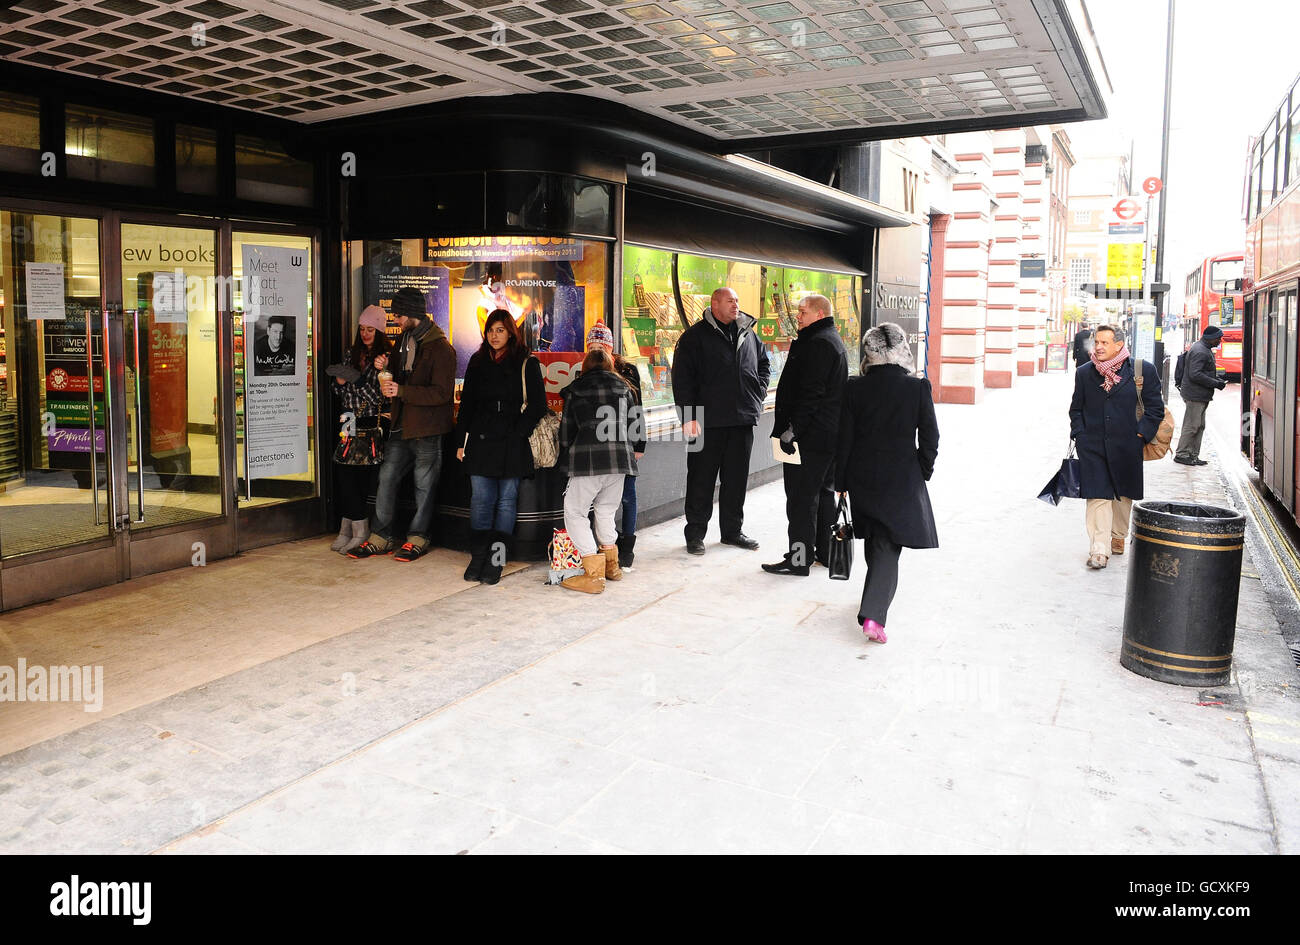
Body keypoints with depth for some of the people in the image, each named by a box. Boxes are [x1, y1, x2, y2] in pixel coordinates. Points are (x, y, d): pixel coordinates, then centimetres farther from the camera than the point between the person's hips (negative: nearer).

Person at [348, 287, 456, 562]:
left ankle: (417, 538, 17)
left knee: (424, 486, 4)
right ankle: (380, 538, 16)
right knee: (387, 478, 8)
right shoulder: (404, 341, 14)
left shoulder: (440, 348, -13)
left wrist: (402, 391, -24)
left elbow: (441, 393, -21)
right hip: (401, 426, 8)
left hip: (427, 429, -8)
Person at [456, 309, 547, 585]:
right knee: (480, 500, 2)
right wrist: (462, 442, 8)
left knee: (506, 501, 2)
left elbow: (538, 406, -2)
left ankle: (496, 560, 6)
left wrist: (517, 434, -10)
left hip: (511, 445, -3)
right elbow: (466, 403, 14)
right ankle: (478, 558, 9)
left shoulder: (527, 364, 0)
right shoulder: (477, 362, 12)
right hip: (480, 442, 3)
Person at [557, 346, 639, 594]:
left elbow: (566, 431, 11)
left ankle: (593, 574, -5)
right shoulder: (623, 388, 15)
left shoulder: (575, 390, 8)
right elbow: (632, 424, 17)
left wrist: (570, 458, 25)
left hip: (588, 460, -4)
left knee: (574, 513, 4)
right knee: (606, 511, 21)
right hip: (620, 458, 4)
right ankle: (611, 565, 28)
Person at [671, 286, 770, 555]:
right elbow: (682, 379, -8)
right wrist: (688, 416, -14)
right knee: (702, 478, 1)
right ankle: (695, 534, 12)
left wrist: (758, 392, 13)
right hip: (707, 421, -5)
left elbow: (763, 364, 29)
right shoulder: (695, 336, -4)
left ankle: (732, 530, 24)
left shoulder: (748, 334, 14)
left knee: (737, 477, 12)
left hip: (743, 420, 5)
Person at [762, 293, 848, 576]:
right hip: (831, 435, 11)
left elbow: (810, 393, -23)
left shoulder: (817, 343, -16)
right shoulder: (833, 340, 18)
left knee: (801, 497, -7)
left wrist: (791, 430, -21)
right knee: (824, 492, 17)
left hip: (810, 436, -11)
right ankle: (825, 551, 26)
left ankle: (799, 559, -4)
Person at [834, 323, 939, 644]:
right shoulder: (918, 387, -9)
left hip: (863, 476, 2)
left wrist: (841, 481, 7)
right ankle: (872, 614, -12)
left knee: (874, 540, 22)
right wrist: (923, 472, 11)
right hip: (902, 479, -2)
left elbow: (844, 439, -2)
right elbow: (930, 439, -4)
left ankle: (877, 593, 41)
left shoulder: (854, 388, -6)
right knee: (888, 546, 1)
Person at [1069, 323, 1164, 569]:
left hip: (1127, 446, 0)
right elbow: (1076, 408, 14)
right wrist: (1080, 434, 2)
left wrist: (1140, 434, -7)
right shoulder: (1084, 373, 5)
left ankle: (1118, 537, 36)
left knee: (1123, 495, 15)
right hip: (1092, 446, 0)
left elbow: (1155, 408, 0)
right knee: (1098, 496, -8)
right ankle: (1099, 550, -9)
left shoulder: (1143, 370, -3)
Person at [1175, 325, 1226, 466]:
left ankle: (1193, 455, 18)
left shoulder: (1205, 350, 17)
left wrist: (1216, 378, 10)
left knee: (1199, 426, 13)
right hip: (1195, 395, -11)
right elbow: (1195, 375, -25)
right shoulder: (1200, 351, -18)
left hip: (1201, 396, 11)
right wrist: (1215, 384, -20)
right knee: (1191, 426, -6)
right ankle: (1181, 454, 1)